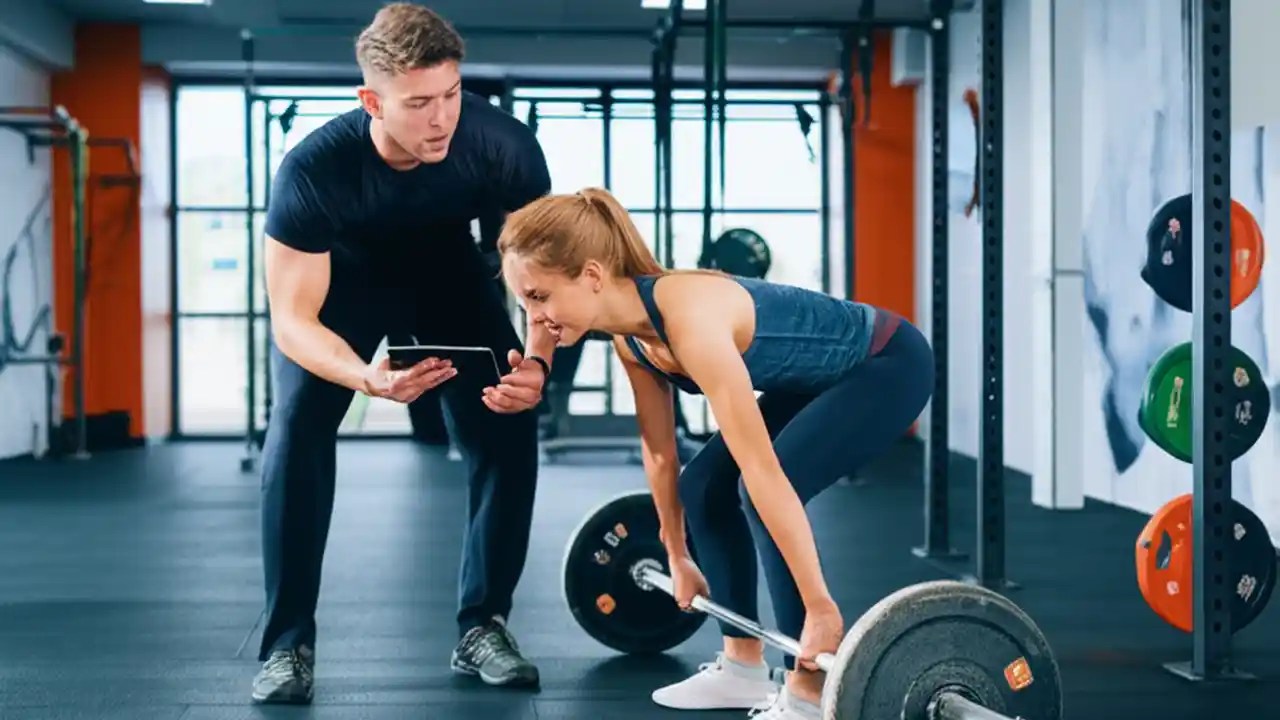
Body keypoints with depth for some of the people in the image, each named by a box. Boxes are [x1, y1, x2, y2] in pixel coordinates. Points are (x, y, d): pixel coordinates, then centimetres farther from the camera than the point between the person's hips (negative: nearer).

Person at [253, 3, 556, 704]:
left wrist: (536, 361, -39)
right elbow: (292, 320, -33)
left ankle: (482, 627, 3)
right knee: (295, 435, -19)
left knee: (508, 430, -12)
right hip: (342, 277, -2)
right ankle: (288, 644, -7)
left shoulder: (503, 146, -34)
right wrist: (365, 376, -53)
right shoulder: (313, 169, -38)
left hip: (448, 270, 2)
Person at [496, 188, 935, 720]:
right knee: (702, 487, 3)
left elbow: (762, 469, -37)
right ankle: (744, 667, 16)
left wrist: (820, 609, -36)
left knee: (759, 492, -22)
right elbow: (659, 453, 6)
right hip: (823, 375, 9)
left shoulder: (689, 317, -35)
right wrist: (678, 559, 15)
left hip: (887, 363, -9)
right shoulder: (629, 331, -9)